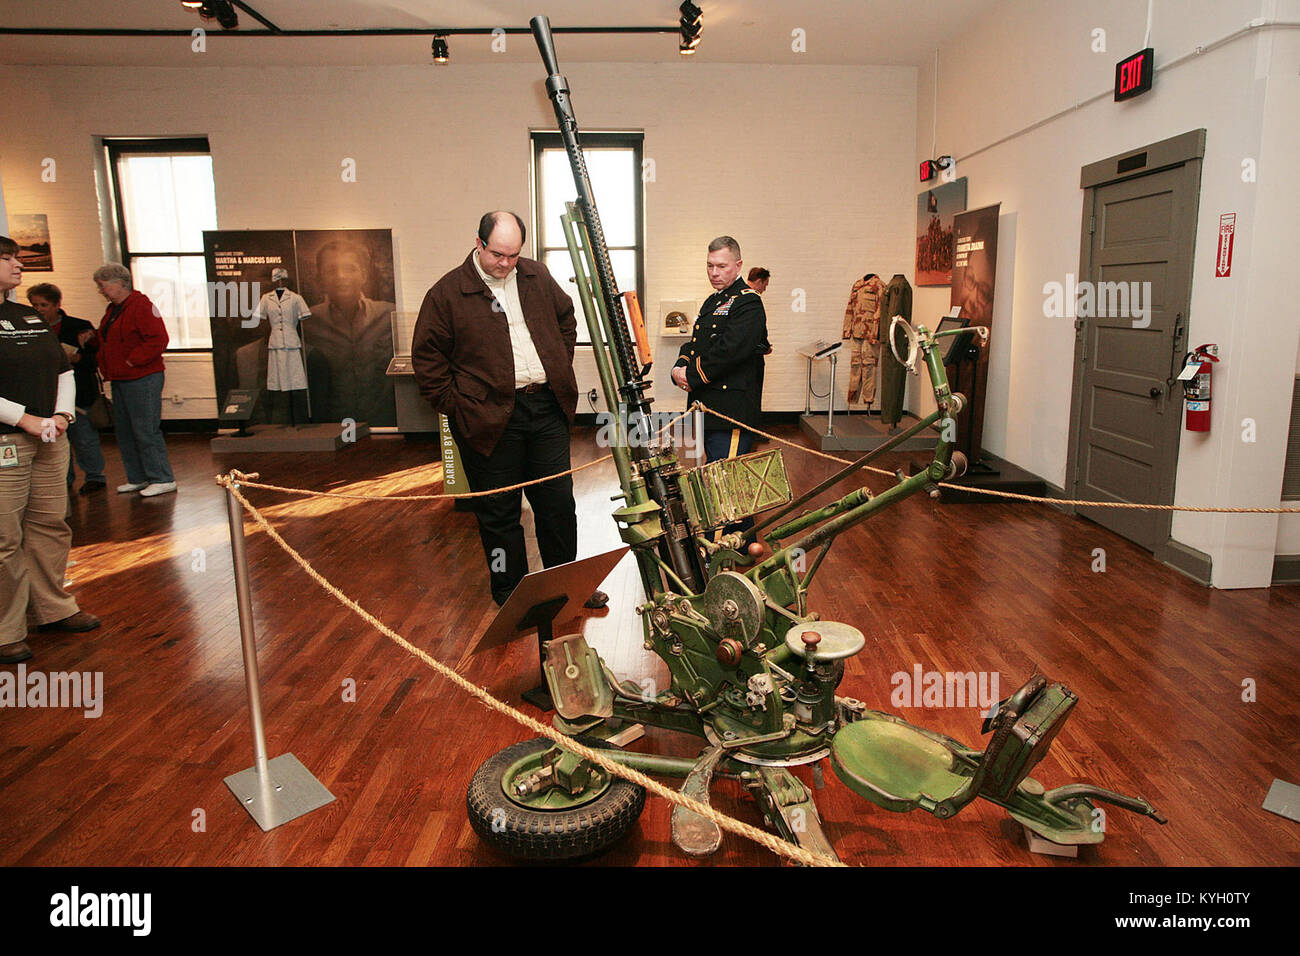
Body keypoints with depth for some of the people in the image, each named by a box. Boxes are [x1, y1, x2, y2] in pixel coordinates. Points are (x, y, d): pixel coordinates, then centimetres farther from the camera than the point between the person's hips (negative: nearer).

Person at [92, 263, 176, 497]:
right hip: (120, 380, 10)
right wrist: (105, 367, 13)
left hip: (143, 379, -10)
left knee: (146, 430, -8)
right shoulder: (113, 309, 16)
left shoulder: (141, 306, -13)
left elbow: (158, 340, -23)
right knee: (124, 431, 13)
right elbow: (106, 342, 28)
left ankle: (163, 479, -1)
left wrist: (132, 361, -19)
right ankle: (138, 478, 21)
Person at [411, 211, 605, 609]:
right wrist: (454, 405, -7)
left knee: (558, 502, 11)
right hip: (490, 418, -4)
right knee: (499, 512, 6)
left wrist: (560, 374, 15)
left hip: (547, 408, 4)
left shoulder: (537, 277, 9)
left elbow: (566, 317, 23)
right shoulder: (447, 292, -6)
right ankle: (510, 594, 22)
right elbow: (427, 357, -2)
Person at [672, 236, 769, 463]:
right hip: (706, 410, 10)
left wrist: (691, 376, -15)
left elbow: (730, 350, -22)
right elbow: (693, 344, 19)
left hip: (732, 410, -9)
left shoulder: (748, 303, -10)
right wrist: (680, 368, -2)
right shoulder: (712, 302, 20)